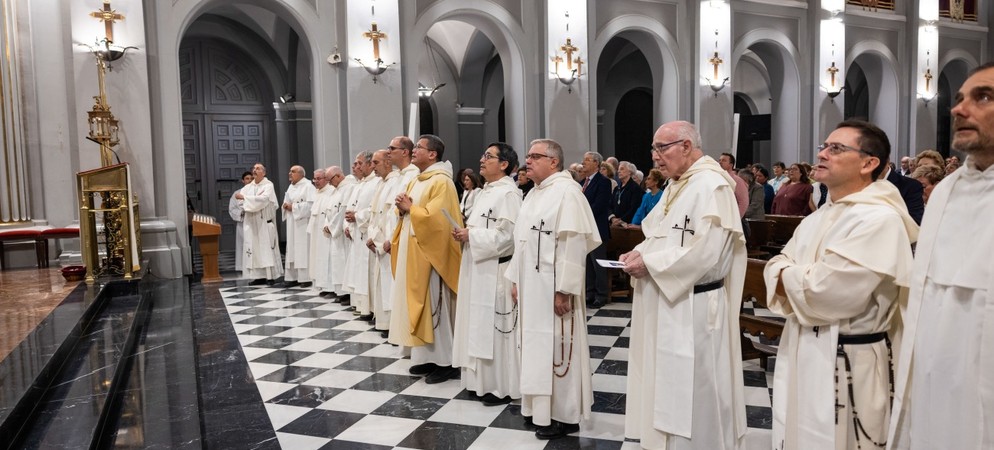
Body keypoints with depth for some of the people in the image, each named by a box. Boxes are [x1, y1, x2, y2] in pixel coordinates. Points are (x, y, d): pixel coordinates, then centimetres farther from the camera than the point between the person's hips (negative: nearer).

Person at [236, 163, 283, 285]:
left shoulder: (268, 185, -3)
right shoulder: (248, 187, 13)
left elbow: (263, 199, -19)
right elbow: (240, 199, 0)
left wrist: (244, 197, -17)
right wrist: (255, 199, -14)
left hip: (265, 222, -5)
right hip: (252, 223, 5)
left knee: (267, 248, -4)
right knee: (254, 249, 3)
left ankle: (271, 276, 0)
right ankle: (259, 276, 7)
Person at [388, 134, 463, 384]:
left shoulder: (441, 181, -13)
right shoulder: (417, 181, 16)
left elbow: (435, 217, -23)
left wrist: (410, 208, -12)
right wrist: (403, 208, -1)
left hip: (430, 253, -9)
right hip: (412, 252, 9)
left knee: (435, 306, -5)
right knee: (420, 305, 11)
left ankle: (446, 362, 4)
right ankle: (428, 357, 19)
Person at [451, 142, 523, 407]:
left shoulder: (508, 193, -14)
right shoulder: (486, 191, 15)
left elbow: (507, 235, -22)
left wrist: (471, 235, -17)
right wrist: (465, 233, 3)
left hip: (495, 271, -10)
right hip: (478, 268, 10)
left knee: (496, 326, -2)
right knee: (480, 325, 14)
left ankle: (503, 387, 10)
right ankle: (484, 381, 26)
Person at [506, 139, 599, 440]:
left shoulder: (566, 191, -14)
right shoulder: (535, 193, 14)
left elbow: (572, 244, -20)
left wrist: (563, 290, -22)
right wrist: (516, 280, 16)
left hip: (553, 287, -9)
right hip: (532, 285, 9)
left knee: (556, 347, 0)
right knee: (536, 346, 15)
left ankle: (564, 415, 13)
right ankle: (539, 408, 27)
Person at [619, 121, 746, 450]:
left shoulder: (712, 186, -17)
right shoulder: (677, 185, 14)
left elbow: (706, 251, -25)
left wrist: (649, 264, -20)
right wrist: (640, 252, 0)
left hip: (692, 307, -9)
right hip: (664, 302, 9)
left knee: (691, 391, 3)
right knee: (665, 383, 18)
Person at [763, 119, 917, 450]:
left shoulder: (880, 219, -17)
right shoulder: (817, 218, 11)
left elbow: (829, 291, -25)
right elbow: (777, 268, 8)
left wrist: (788, 277, -6)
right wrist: (803, 280, -14)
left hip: (846, 363, -8)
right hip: (800, 353, 8)